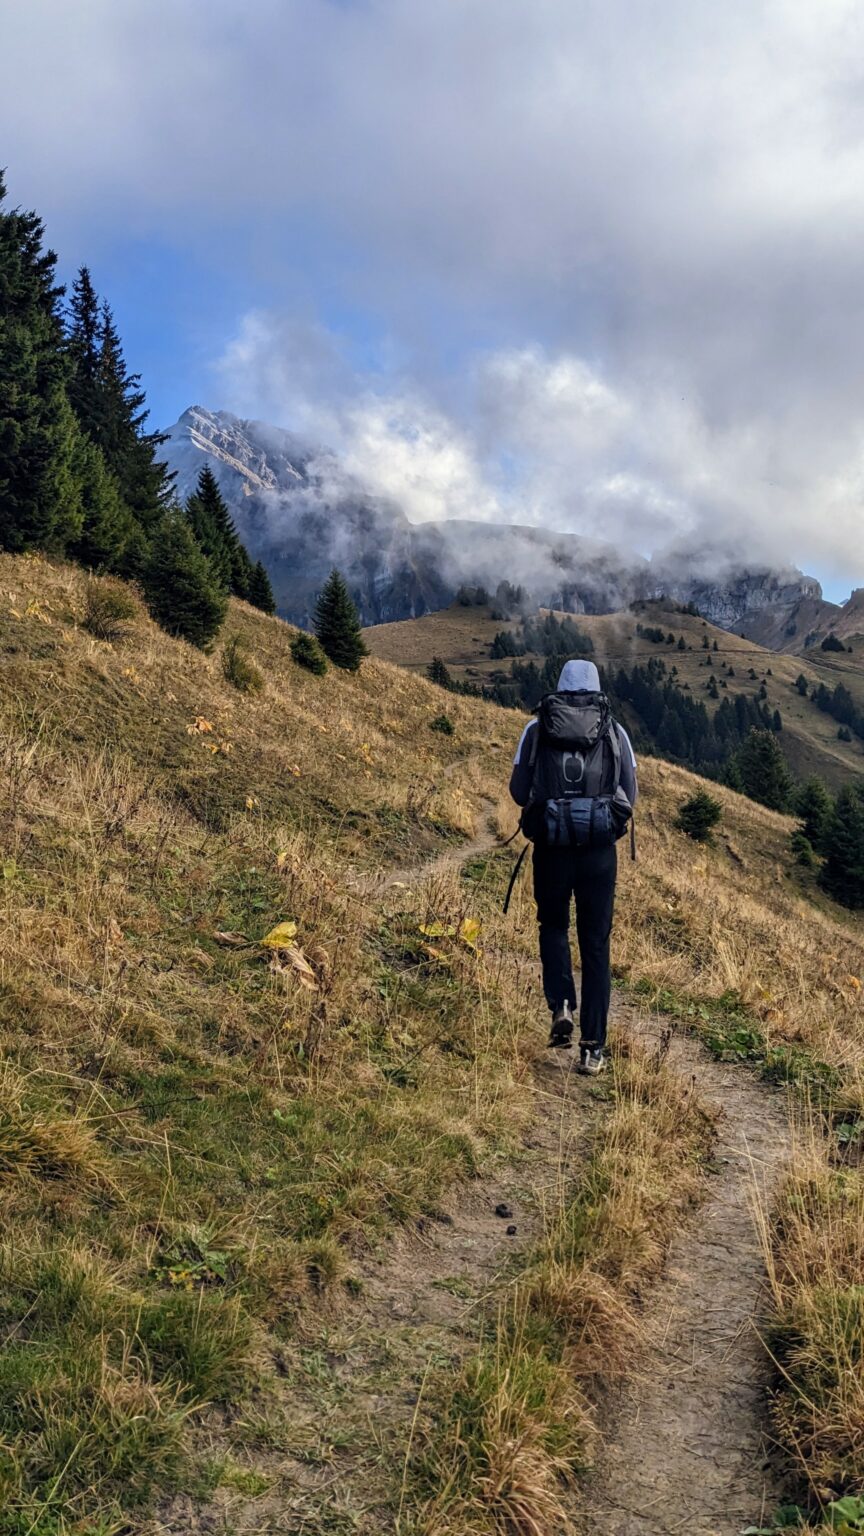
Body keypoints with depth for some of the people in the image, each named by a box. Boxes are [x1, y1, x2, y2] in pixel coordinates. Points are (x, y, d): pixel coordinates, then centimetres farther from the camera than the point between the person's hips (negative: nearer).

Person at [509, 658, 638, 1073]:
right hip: (600, 849, 0)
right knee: (595, 944, 9)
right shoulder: (614, 731, 6)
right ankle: (592, 1047, 8)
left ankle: (560, 1005, 4)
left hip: (551, 847, 0)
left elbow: (518, 791, 3)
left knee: (553, 926, 24)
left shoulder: (536, 729, 4)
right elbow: (630, 794, 5)